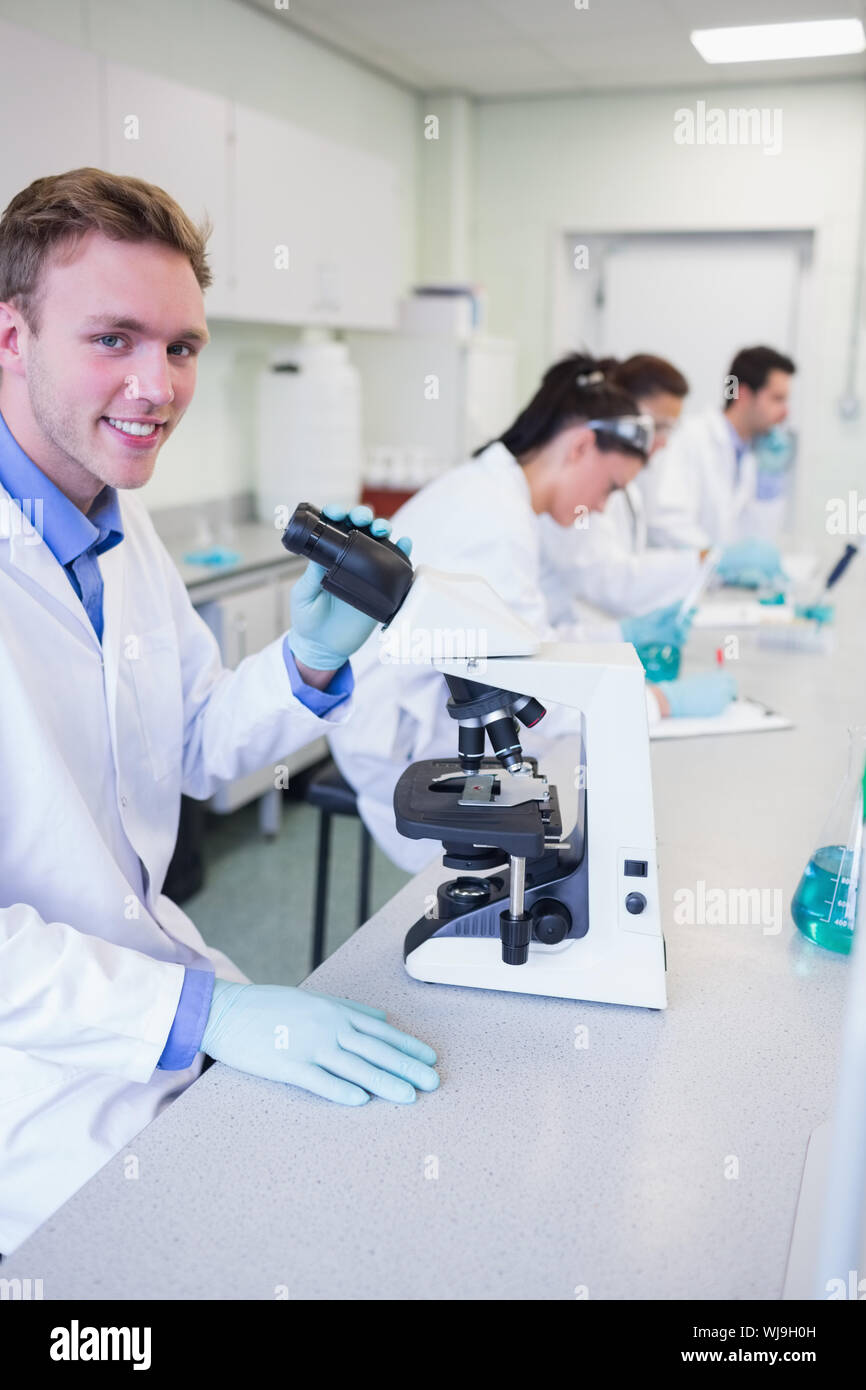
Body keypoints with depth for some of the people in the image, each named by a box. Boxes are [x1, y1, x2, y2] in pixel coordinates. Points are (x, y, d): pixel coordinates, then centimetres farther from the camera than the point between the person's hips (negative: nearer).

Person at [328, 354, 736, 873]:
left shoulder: (488, 489, 7)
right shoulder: (495, 519, -24)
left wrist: (624, 633, 8)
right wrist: (665, 700, -17)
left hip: (428, 721, 10)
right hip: (402, 748, -10)